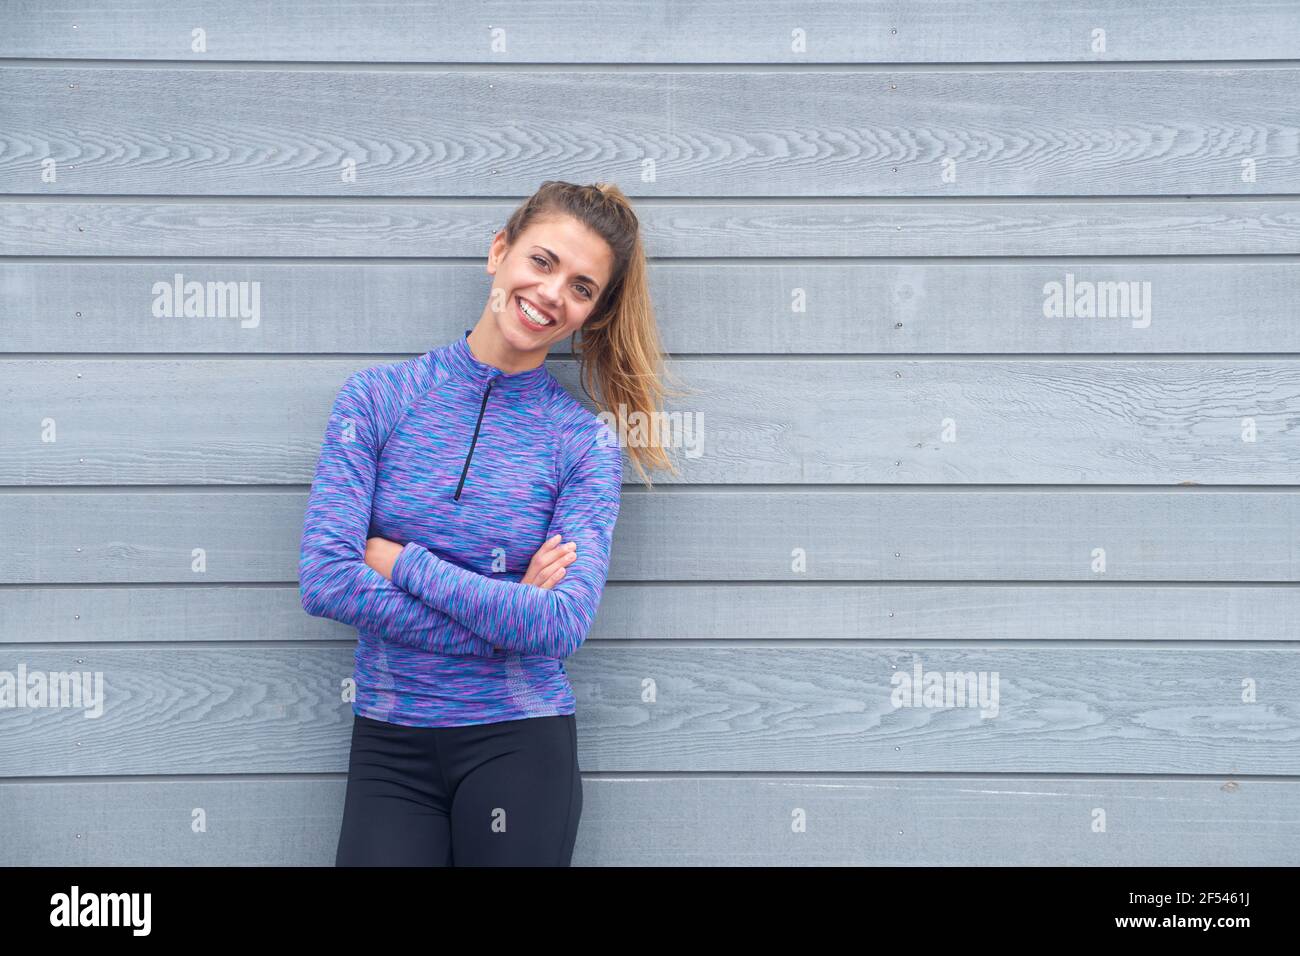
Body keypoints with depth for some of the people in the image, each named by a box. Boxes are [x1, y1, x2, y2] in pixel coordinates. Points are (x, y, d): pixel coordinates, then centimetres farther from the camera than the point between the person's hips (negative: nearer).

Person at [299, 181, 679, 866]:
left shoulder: (585, 442, -2)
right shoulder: (378, 396, -1)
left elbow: (563, 623, -14)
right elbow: (323, 578, -10)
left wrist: (400, 561, -12)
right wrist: (506, 614, -12)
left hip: (521, 746, 0)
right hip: (388, 745, 0)